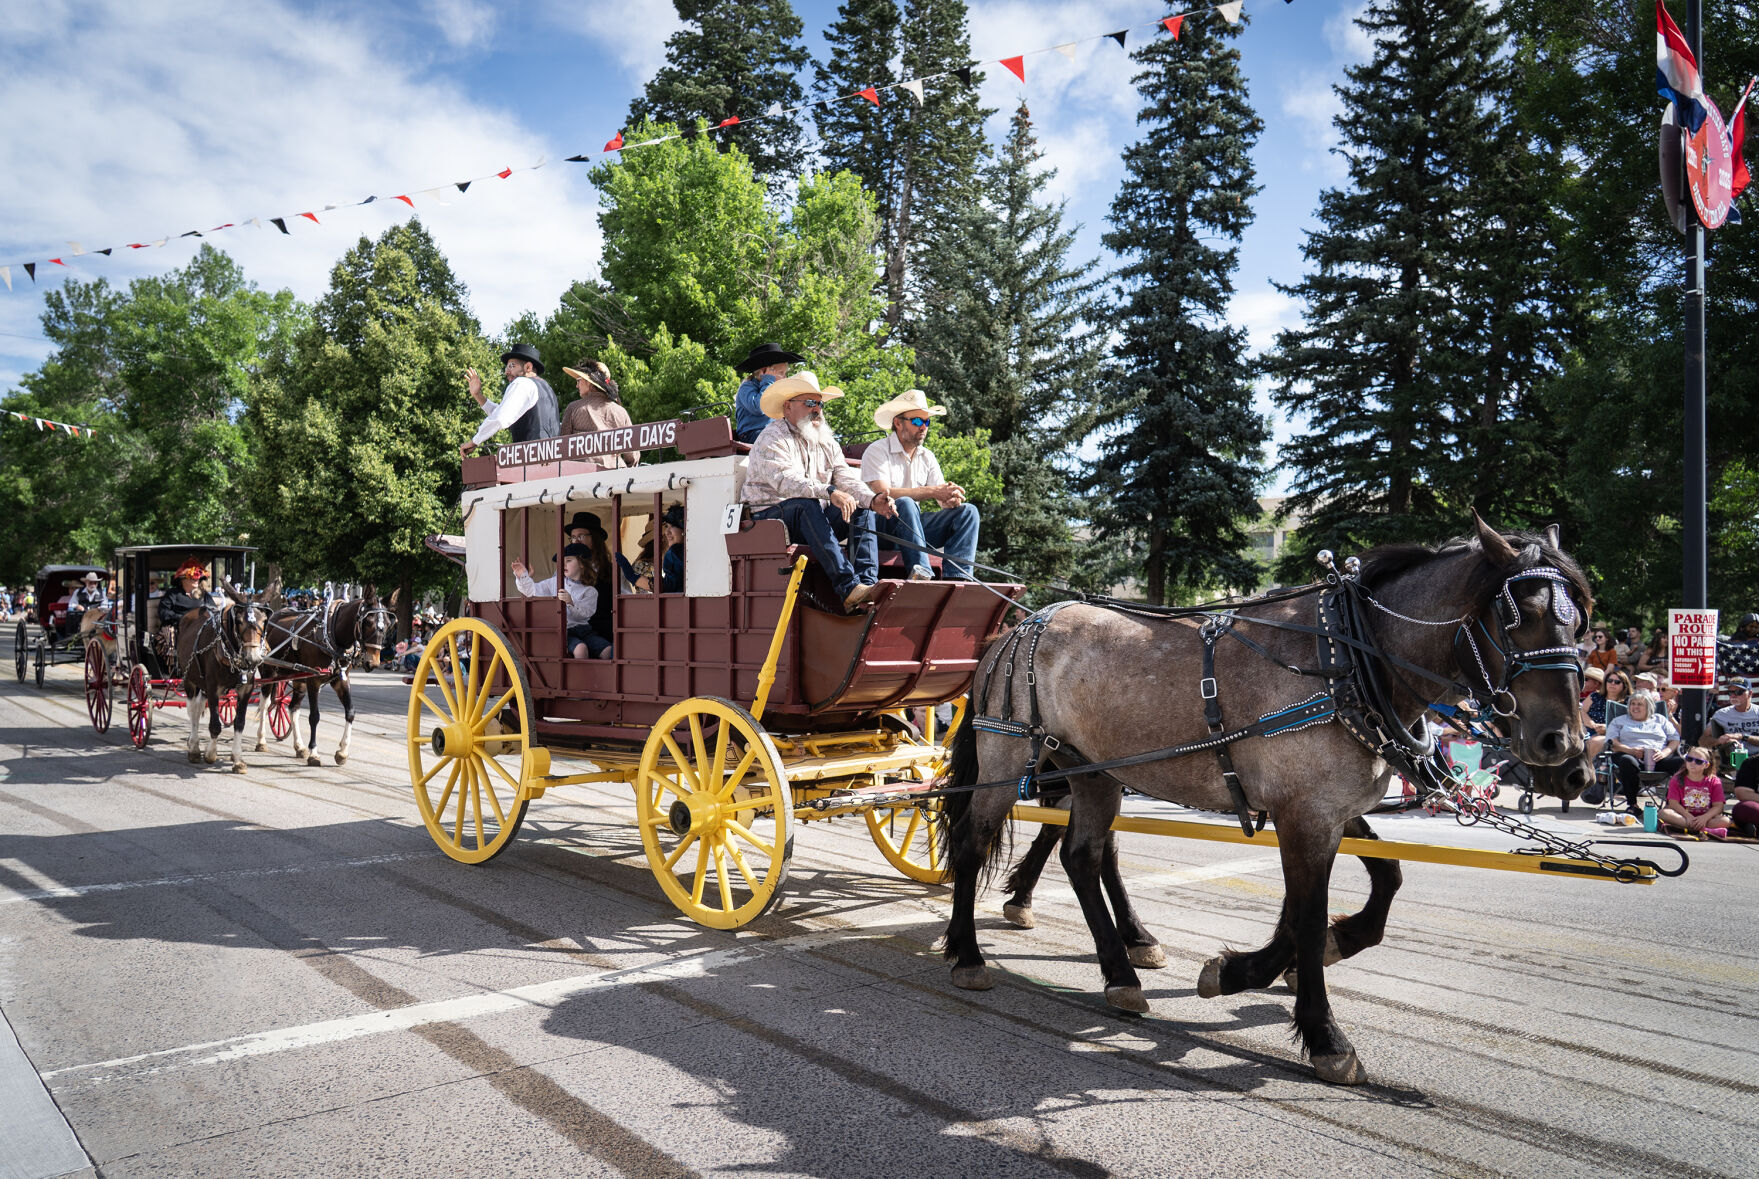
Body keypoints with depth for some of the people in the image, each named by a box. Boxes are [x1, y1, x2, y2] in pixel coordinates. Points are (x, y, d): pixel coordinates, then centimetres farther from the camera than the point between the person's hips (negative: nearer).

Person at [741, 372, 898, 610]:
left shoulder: (827, 442, 17)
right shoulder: (772, 439, -7)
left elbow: (846, 480, 4)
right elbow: (785, 480, -26)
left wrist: (873, 499, -18)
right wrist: (829, 492, -40)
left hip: (812, 519, 7)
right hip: (772, 517, -7)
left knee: (862, 507, -11)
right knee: (806, 505, -35)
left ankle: (867, 583, -28)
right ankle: (848, 588, -46)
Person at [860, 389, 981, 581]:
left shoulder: (927, 457, 14)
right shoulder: (877, 451, -6)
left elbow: (943, 498, 7)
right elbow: (882, 493, -22)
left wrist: (952, 498, -20)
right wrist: (931, 491, -25)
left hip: (913, 528, 7)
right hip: (881, 526, -7)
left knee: (967, 511, -9)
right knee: (905, 504, -36)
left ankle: (956, 577, -28)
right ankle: (921, 572, -42)